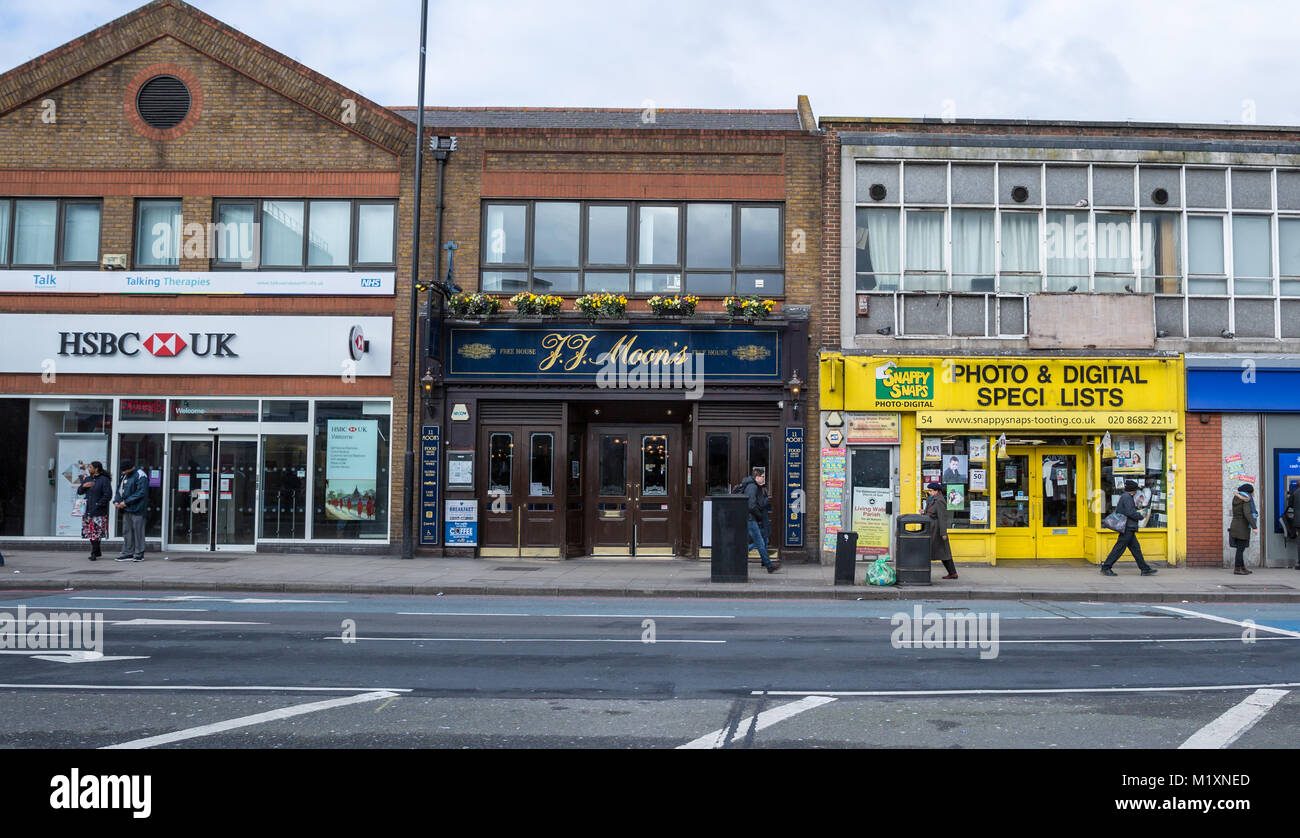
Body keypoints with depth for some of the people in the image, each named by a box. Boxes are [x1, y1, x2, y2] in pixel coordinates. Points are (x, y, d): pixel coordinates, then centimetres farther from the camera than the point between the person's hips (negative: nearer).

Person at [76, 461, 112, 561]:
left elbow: (108, 495, -12)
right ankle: (97, 552, 20)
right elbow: (79, 492, 17)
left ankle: (94, 553, -4)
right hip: (88, 511, 7)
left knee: (96, 533, -8)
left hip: (98, 512, -7)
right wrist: (83, 486, -4)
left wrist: (98, 505, -15)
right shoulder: (88, 479, 16)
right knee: (90, 533, 9)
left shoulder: (104, 480, -7)